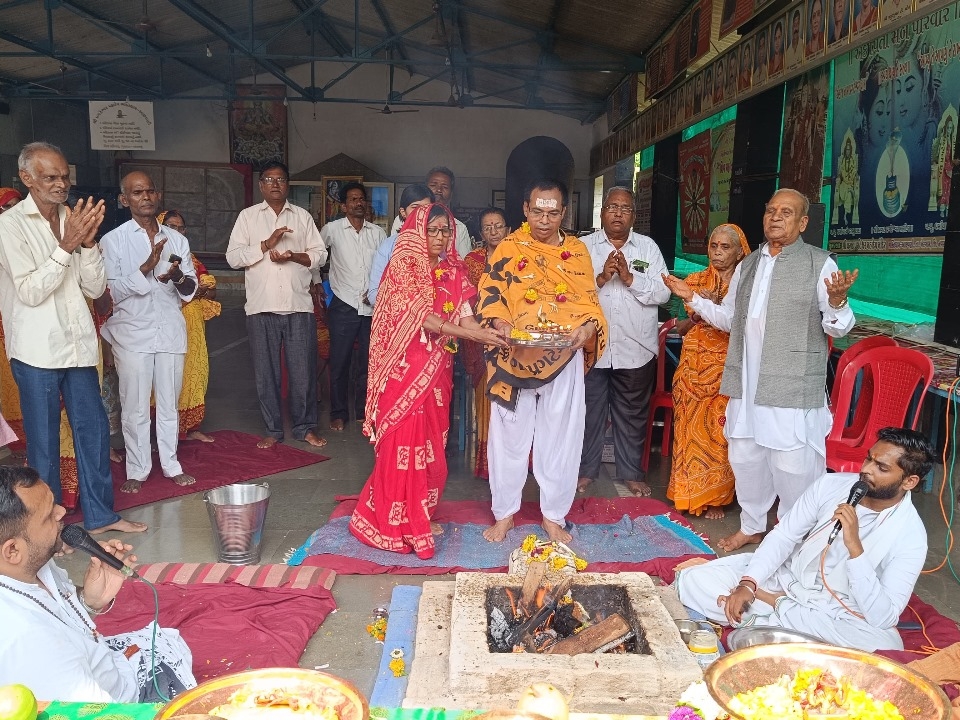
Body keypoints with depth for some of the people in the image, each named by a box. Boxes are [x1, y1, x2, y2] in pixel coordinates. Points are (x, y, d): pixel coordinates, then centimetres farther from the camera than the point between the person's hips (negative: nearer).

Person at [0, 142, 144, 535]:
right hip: (36, 351, -5)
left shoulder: (74, 219, 8)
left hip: (78, 344, 5)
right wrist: (67, 245, -19)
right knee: (43, 441, 4)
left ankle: (100, 513, 23)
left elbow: (95, 287, 5)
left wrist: (88, 242, -10)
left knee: (93, 429, 10)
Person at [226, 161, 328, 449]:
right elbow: (233, 257, 0)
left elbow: (319, 254, 8)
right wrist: (267, 244, -12)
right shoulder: (248, 216, 9)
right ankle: (273, 430, 17)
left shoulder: (303, 216, 12)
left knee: (303, 369, 2)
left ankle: (305, 426, 16)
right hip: (262, 307, 0)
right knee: (266, 371, 5)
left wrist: (293, 256, -10)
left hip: (299, 306, 0)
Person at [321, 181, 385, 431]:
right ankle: (338, 413, 16)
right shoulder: (332, 229, 0)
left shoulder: (377, 232, 8)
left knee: (368, 362, 8)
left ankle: (364, 412, 21)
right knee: (339, 362, 4)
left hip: (372, 307, 2)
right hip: (344, 307, -2)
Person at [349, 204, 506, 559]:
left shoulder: (455, 272, 9)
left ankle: (419, 515, 26)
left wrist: (489, 333, -23)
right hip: (405, 367, -6)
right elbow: (424, 319, -20)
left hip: (437, 368, 6)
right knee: (403, 444, -2)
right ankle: (396, 524, 11)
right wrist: (476, 336, -26)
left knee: (432, 445, 11)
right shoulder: (403, 268, -10)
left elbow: (465, 317, -2)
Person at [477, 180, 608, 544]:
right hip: (515, 358, -1)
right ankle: (504, 512, 24)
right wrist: (501, 325, -21)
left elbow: (590, 301, 7)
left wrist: (588, 327, -14)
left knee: (559, 438, 8)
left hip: (564, 360, 2)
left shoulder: (577, 250, 7)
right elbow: (490, 293, -1)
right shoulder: (509, 247, 1)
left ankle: (554, 515, 24)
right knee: (510, 435, 7)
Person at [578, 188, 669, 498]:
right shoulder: (584, 247, 3)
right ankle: (586, 470, 25)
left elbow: (663, 292, -4)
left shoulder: (648, 247, 6)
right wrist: (600, 277, -20)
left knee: (632, 415, 12)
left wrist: (631, 278, -16)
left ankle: (631, 472, 27)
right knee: (590, 411, 9)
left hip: (635, 348, 1)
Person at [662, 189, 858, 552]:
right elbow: (729, 319, 19)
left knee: (794, 465, 0)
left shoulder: (820, 264, -4)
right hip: (747, 385, 6)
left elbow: (837, 328, -7)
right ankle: (751, 526, 34)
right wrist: (693, 298, 9)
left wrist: (837, 300, -27)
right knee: (745, 457, 16)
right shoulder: (747, 266, 13)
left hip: (794, 388, -6)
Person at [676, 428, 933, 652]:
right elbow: (783, 536, -5)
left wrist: (855, 547, -33)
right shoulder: (831, 485, -9)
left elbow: (883, 617, -23)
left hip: (835, 615, -1)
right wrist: (747, 584, -19)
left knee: (886, 644, -36)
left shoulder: (910, 536, -17)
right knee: (692, 580, -14)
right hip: (785, 578, 2)